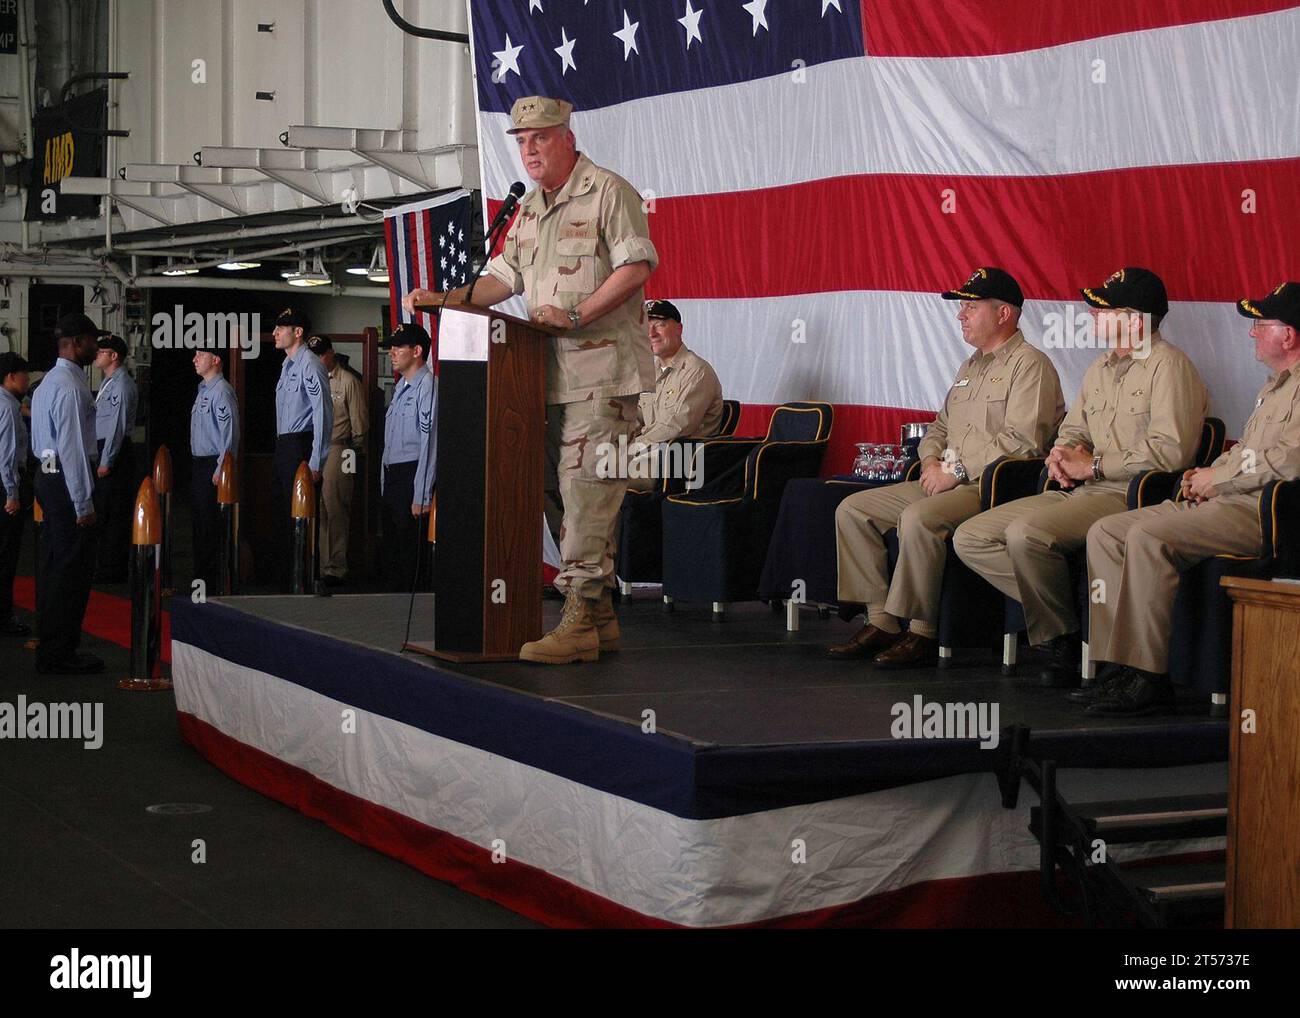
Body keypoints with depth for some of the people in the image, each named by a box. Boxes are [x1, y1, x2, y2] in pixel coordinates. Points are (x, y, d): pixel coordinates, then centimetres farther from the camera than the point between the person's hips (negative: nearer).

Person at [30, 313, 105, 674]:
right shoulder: (70, 387, -16)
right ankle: (58, 656, -3)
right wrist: (83, 503, -20)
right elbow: (72, 448, -21)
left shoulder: (49, 382, 17)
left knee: (55, 569, 15)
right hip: (67, 481, -11)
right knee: (71, 572, -6)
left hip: (48, 477, 11)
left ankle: (52, 650, 21)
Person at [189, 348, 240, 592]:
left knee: (210, 527, -8)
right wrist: (200, 468, 18)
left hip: (214, 464, -10)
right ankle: (200, 579, 20)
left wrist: (220, 470, -22)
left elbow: (229, 433, -19)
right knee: (198, 524, 13)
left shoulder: (222, 391, -14)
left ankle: (210, 582, -5)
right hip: (200, 464, 10)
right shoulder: (202, 390, 17)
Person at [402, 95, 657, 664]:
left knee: (587, 490, -14)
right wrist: (445, 299, 8)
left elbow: (638, 264, -13)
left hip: (602, 369, -9)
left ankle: (580, 619, -15)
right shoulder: (529, 210, 22)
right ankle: (599, 618, 15)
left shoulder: (607, 192, -4)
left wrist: (576, 315, -19)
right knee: (571, 493, 9)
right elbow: (505, 276, 22)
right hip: (552, 375, 9)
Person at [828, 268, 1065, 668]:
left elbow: (1021, 442, -17)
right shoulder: (970, 367, 23)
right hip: (947, 483, 10)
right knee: (852, 509, -1)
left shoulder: (1030, 365, -6)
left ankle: (922, 632, -24)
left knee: (918, 518, -35)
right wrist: (932, 461, 5)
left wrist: (957, 471, -16)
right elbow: (939, 428, 28)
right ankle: (881, 620, -4)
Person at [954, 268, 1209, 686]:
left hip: (1130, 495, -9)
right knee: (970, 538, -5)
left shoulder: (1168, 365, -7)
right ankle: (1054, 614, -8)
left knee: (1025, 533, -33)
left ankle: (1062, 638, -14)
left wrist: (1093, 466, -11)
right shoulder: (1100, 368, 21)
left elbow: (1170, 451, -17)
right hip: (1077, 493, 9)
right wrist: (1061, 454, 5)